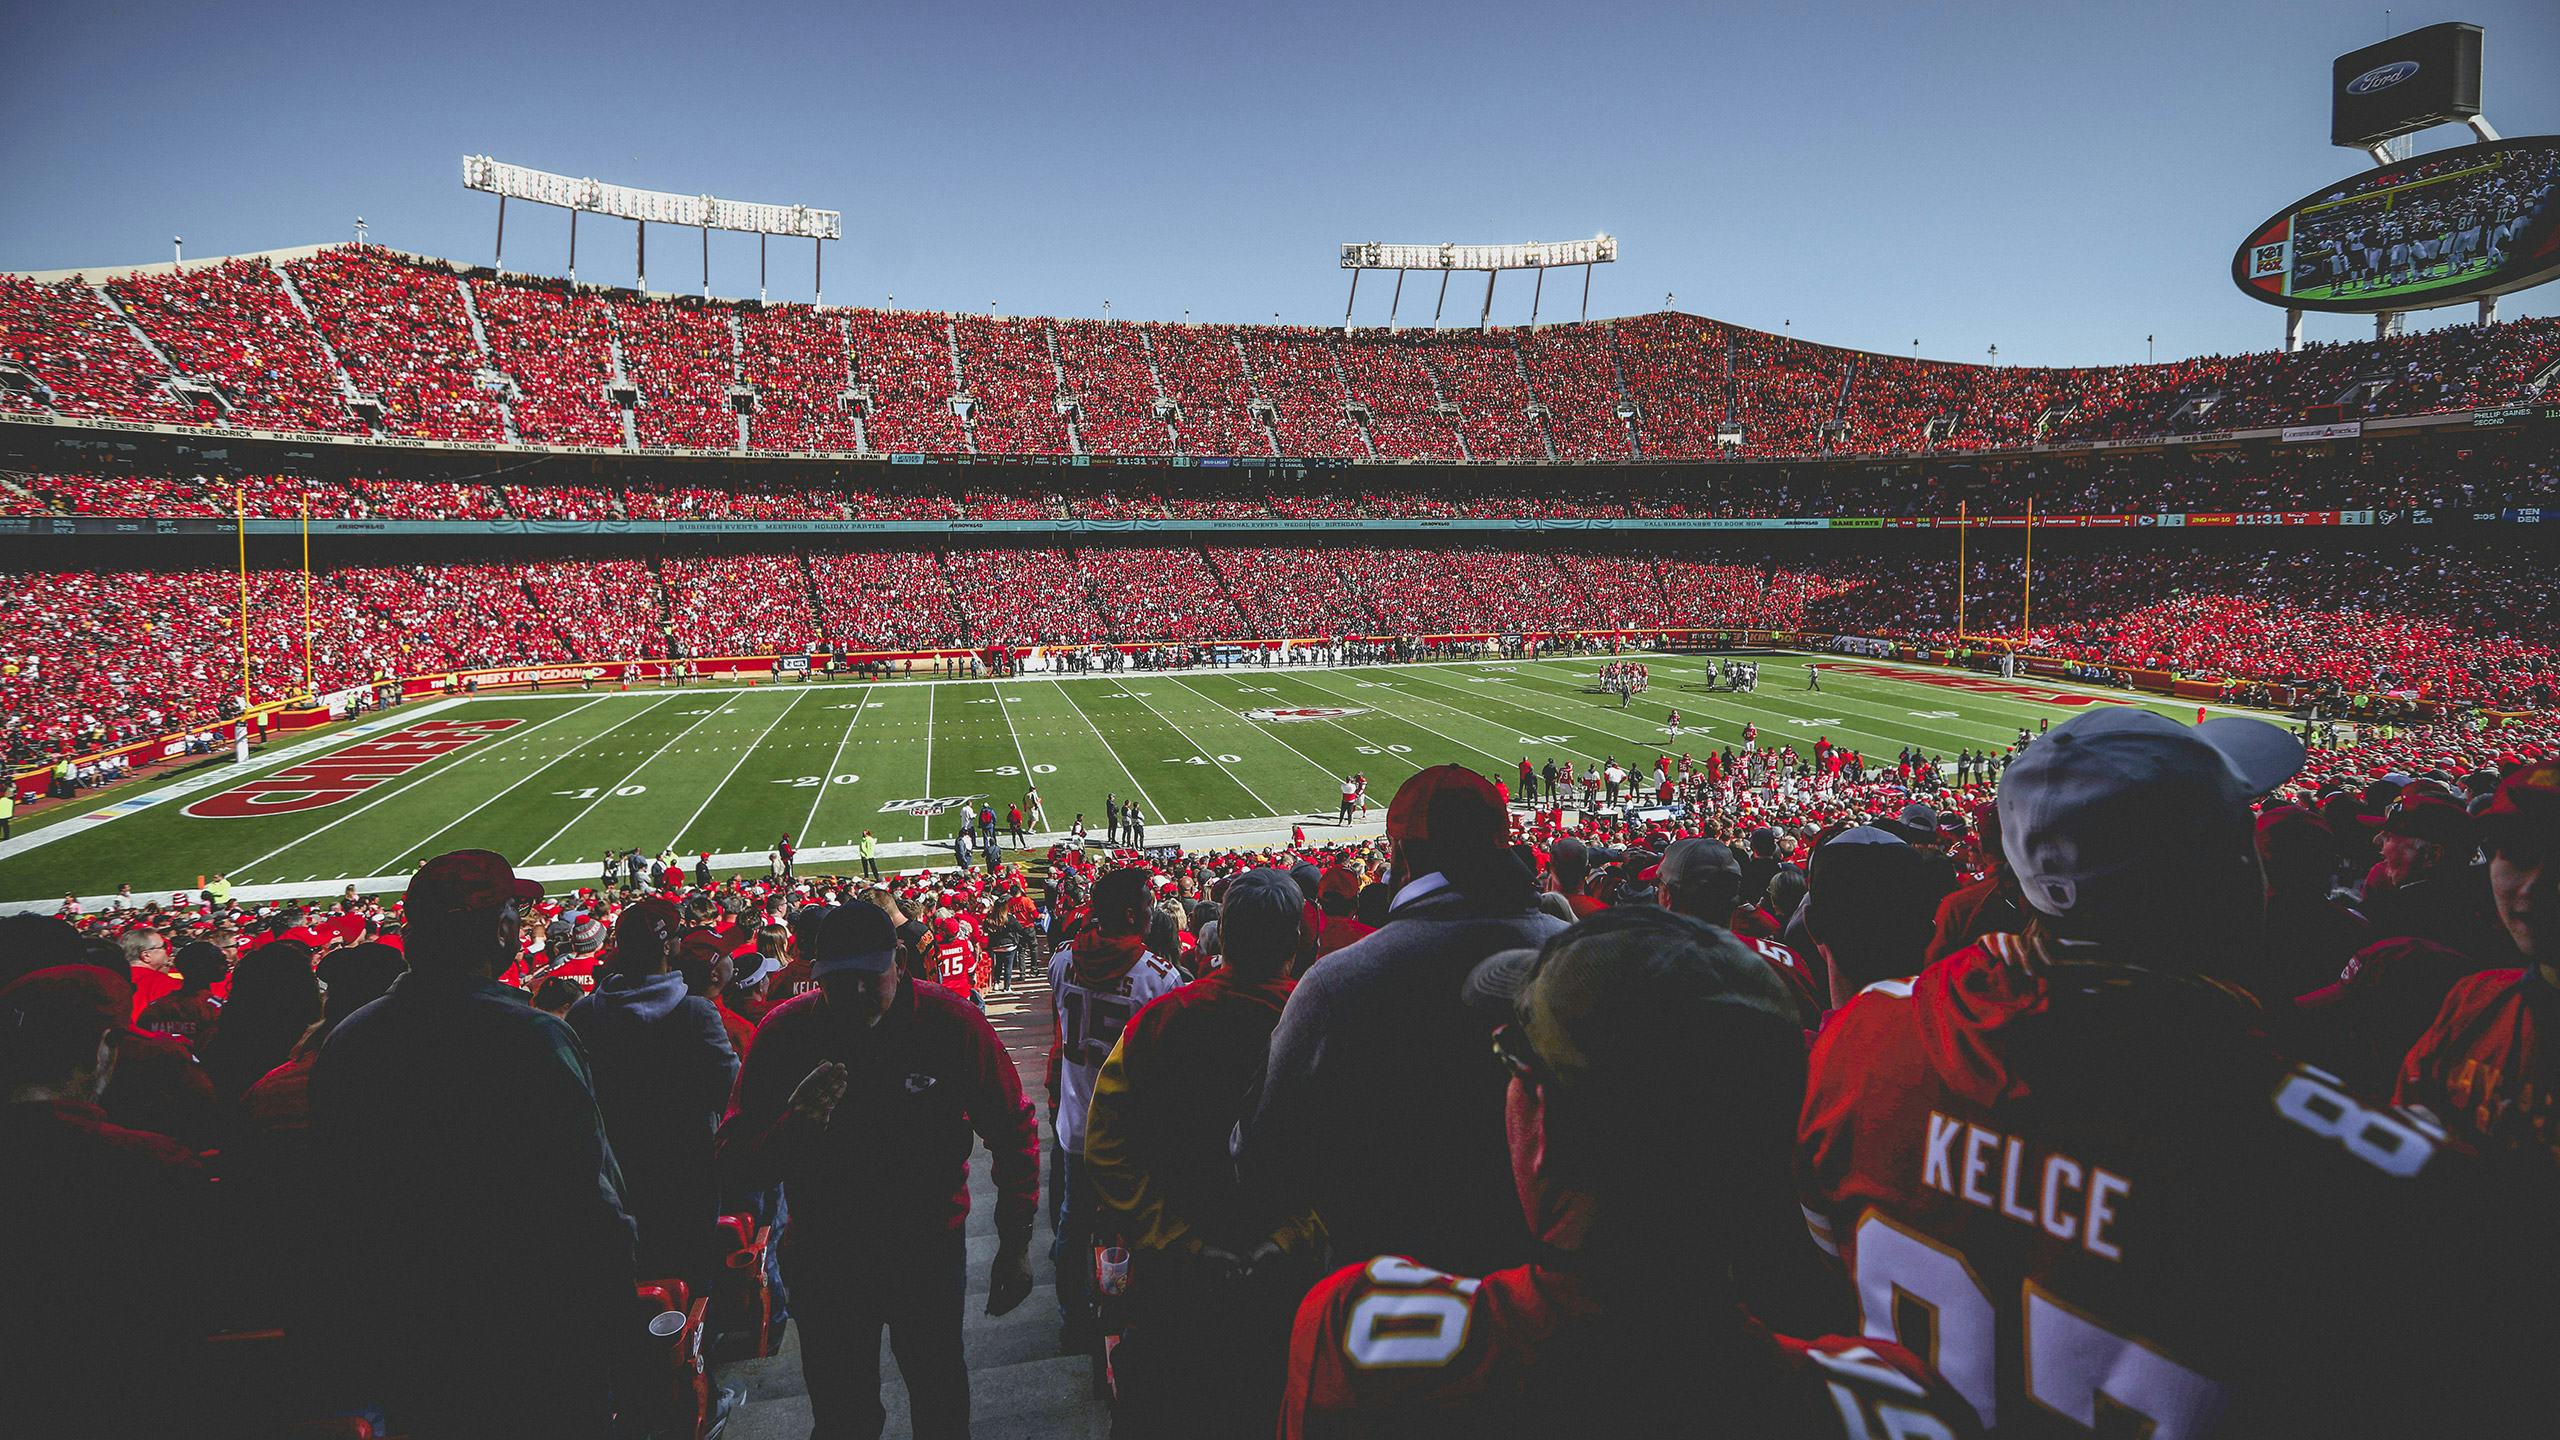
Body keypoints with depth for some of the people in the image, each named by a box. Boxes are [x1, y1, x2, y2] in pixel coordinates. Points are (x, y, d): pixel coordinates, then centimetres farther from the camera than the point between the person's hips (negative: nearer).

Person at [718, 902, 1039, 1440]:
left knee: (940, 1397, 21)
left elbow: (1013, 1132, -7)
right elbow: (737, 1163, -13)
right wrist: (793, 1124, -33)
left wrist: (1016, 1243, -7)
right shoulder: (784, 1032, -14)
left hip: (931, 1249, 0)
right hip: (823, 1252, 1)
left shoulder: (953, 1022, -18)